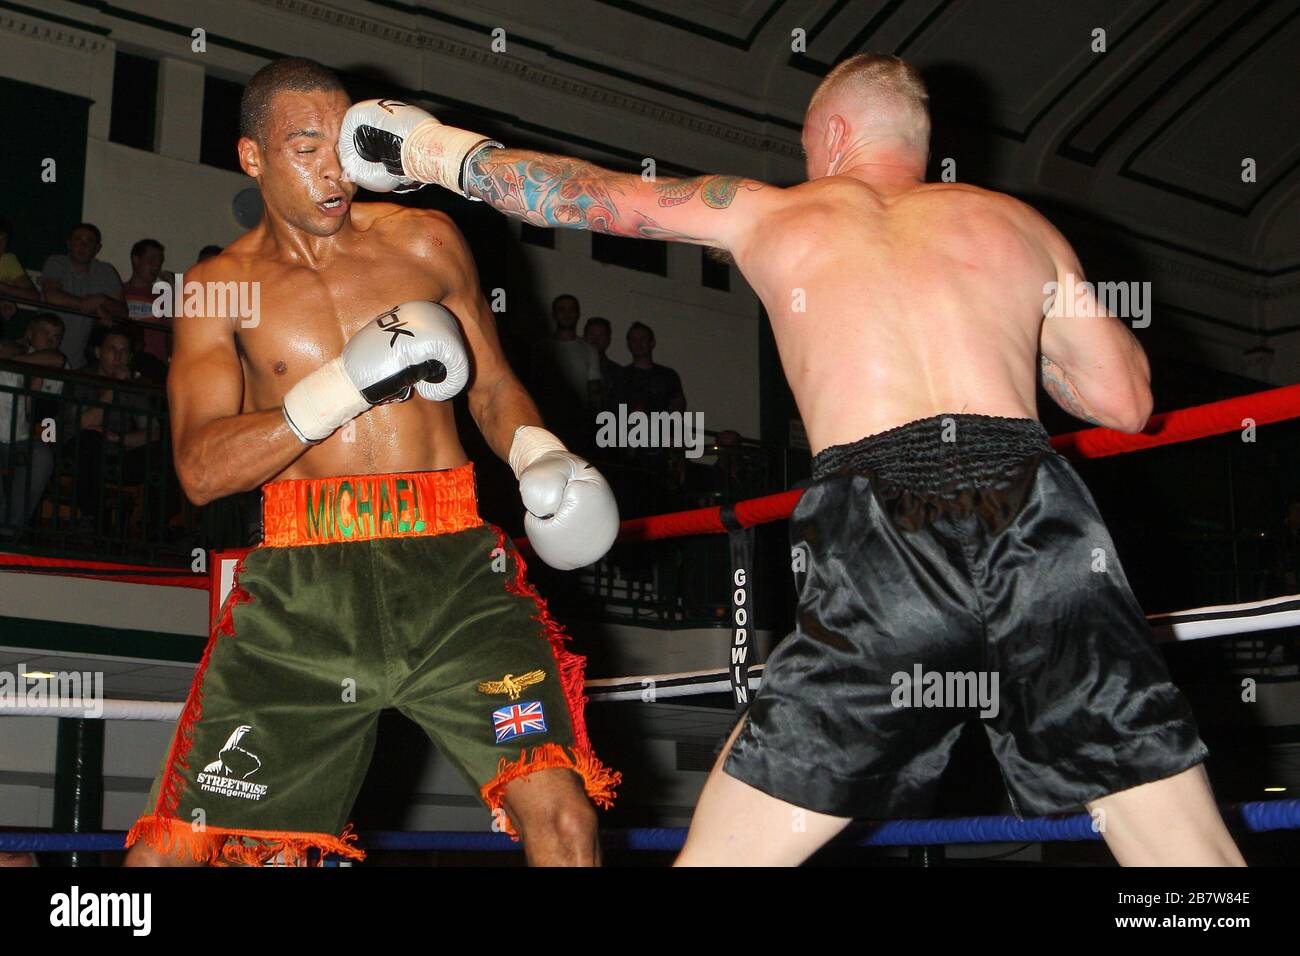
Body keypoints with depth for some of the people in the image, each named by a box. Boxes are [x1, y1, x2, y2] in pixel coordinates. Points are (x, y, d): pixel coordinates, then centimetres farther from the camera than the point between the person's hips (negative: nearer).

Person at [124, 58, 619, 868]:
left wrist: (538, 453, -2)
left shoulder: (426, 241, 12)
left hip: (452, 568, 0)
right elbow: (201, 469, -4)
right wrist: (345, 385, -15)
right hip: (302, 586, 0)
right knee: (171, 846, -2)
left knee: (561, 816, -16)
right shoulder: (218, 287, 8)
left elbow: (493, 385, 21)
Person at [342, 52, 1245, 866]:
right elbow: (1125, 400, 23)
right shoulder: (1016, 222, 22)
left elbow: (585, 190, 31)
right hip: (1038, 515, 2)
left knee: (725, 848, 9)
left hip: (880, 535, -1)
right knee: (1187, 844, 7)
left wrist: (437, 148, 47)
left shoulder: (767, 215, 21)